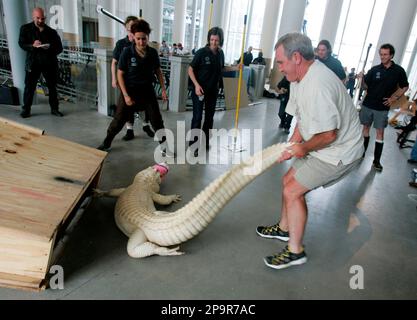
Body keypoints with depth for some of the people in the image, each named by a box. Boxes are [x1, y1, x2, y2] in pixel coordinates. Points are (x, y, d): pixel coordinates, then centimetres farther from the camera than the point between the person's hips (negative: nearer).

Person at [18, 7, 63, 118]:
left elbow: (59, 48, 2)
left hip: (49, 62, 1)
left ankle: (54, 109, 19)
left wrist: (49, 48, -19)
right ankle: (26, 109, 7)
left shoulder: (51, 31, 7)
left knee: (52, 86, 7)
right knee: (29, 86, -3)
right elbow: (22, 44, -1)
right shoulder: (25, 29, 6)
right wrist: (32, 45, -22)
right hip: (33, 62, -1)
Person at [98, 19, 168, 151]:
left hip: (148, 90, 2)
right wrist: (126, 95, -16)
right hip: (130, 90, -2)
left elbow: (158, 71, 8)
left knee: (157, 121, 6)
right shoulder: (127, 52, -15)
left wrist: (163, 89, 4)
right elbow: (120, 74, -10)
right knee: (118, 120, 6)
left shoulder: (153, 52, -6)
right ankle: (106, 143, 26)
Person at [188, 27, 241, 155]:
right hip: (200, 90, -5)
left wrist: (235, 68, 4)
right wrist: (196, 85, -22)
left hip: (213, 91, 6)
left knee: (209, 117, 13)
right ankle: (193, 145, 4)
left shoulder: (220, 53, 3)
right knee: (197, 117, -4)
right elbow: (190, 69, -10)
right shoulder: (201, 52, -13)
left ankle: (205, 142, 27)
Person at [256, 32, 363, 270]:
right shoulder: (300, 78, 3)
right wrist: (292, 144, 0)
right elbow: (303, 117, 11)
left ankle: (295, 251, 7)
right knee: (289, 181, 16)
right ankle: (284, 228, 37)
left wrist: (302, 148, -12)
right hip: (324, 147, 10)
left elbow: (328, 135, -28)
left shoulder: (318, 86, -30)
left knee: (292, 192, -9)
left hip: (339, 152, -10)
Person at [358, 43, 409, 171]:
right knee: (366, 127, 11)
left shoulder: (398, 71, -2)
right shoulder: (374, 69, -2)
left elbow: (404, 87, 9)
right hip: (367, 105, 1)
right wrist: (362, 78, -18)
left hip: (382, 108, -1)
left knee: (380, 132, -1)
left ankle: (376, 160, 3)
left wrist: (394, 98, -3)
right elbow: (366, 86, 1)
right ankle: (362, 152, 25)